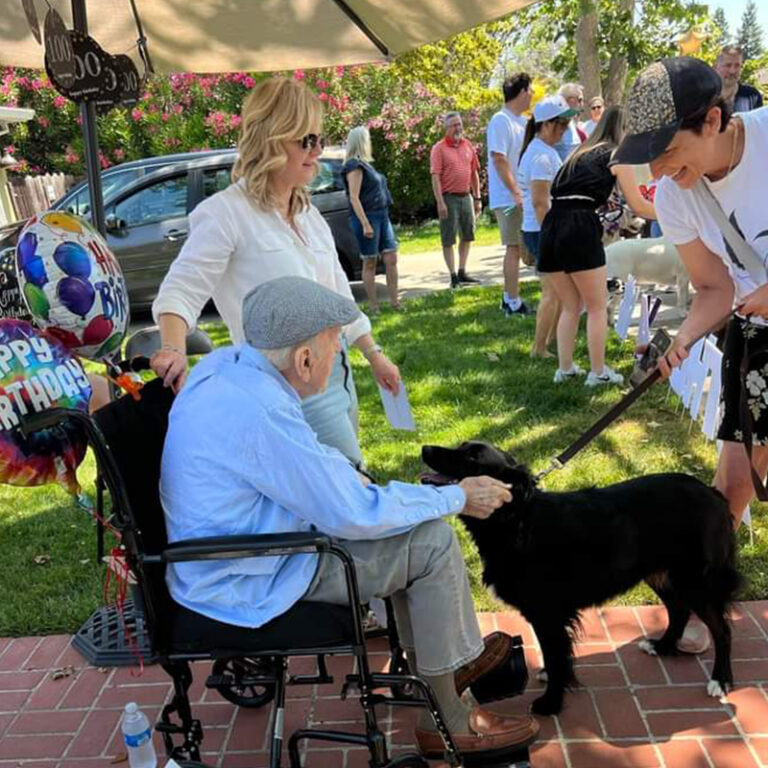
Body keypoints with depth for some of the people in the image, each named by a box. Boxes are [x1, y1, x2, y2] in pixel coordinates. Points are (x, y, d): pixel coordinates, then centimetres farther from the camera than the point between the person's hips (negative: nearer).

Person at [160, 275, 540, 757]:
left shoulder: (228, 362, -4)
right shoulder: (261, 414, -32)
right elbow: (352, 516, -24)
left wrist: (349, 477, 2)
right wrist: (456, 498, -13)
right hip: (253, 581, -9)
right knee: (434, 542, -8)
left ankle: (433, 658, 26)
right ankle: (446, 720, 7)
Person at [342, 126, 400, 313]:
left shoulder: (365, 164, 17)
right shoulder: (355, 166, -11)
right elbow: (354, 198, -18)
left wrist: (384, 215, 18)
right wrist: (365, 224, -24)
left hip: (382, 215, 9)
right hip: (367, 217, -9)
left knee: (391, 259, 5)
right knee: (370, 263, -1)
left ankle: (394, 302, 11)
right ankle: (374, 306, 6)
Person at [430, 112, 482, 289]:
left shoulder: (468, 145, 9)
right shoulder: (439, 148, -7)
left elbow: (474, 173, 14)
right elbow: (435, 177, -13)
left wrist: (477, 198, 11)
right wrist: (440, 202, -20)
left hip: (466, 196, 6)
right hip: (449, 198, -6)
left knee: (467, 236, 11)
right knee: (448, 239, -2)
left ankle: (462, 273, 20)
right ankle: (453, 276, 3)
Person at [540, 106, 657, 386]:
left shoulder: (579, 153, 26)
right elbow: (638, 206, 10)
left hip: (551, 227, 6)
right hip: (580, 229, -6)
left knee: (570, 306, 18)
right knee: (597, 307, 8)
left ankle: (565, 368, 19)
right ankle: (598, 372, 12)